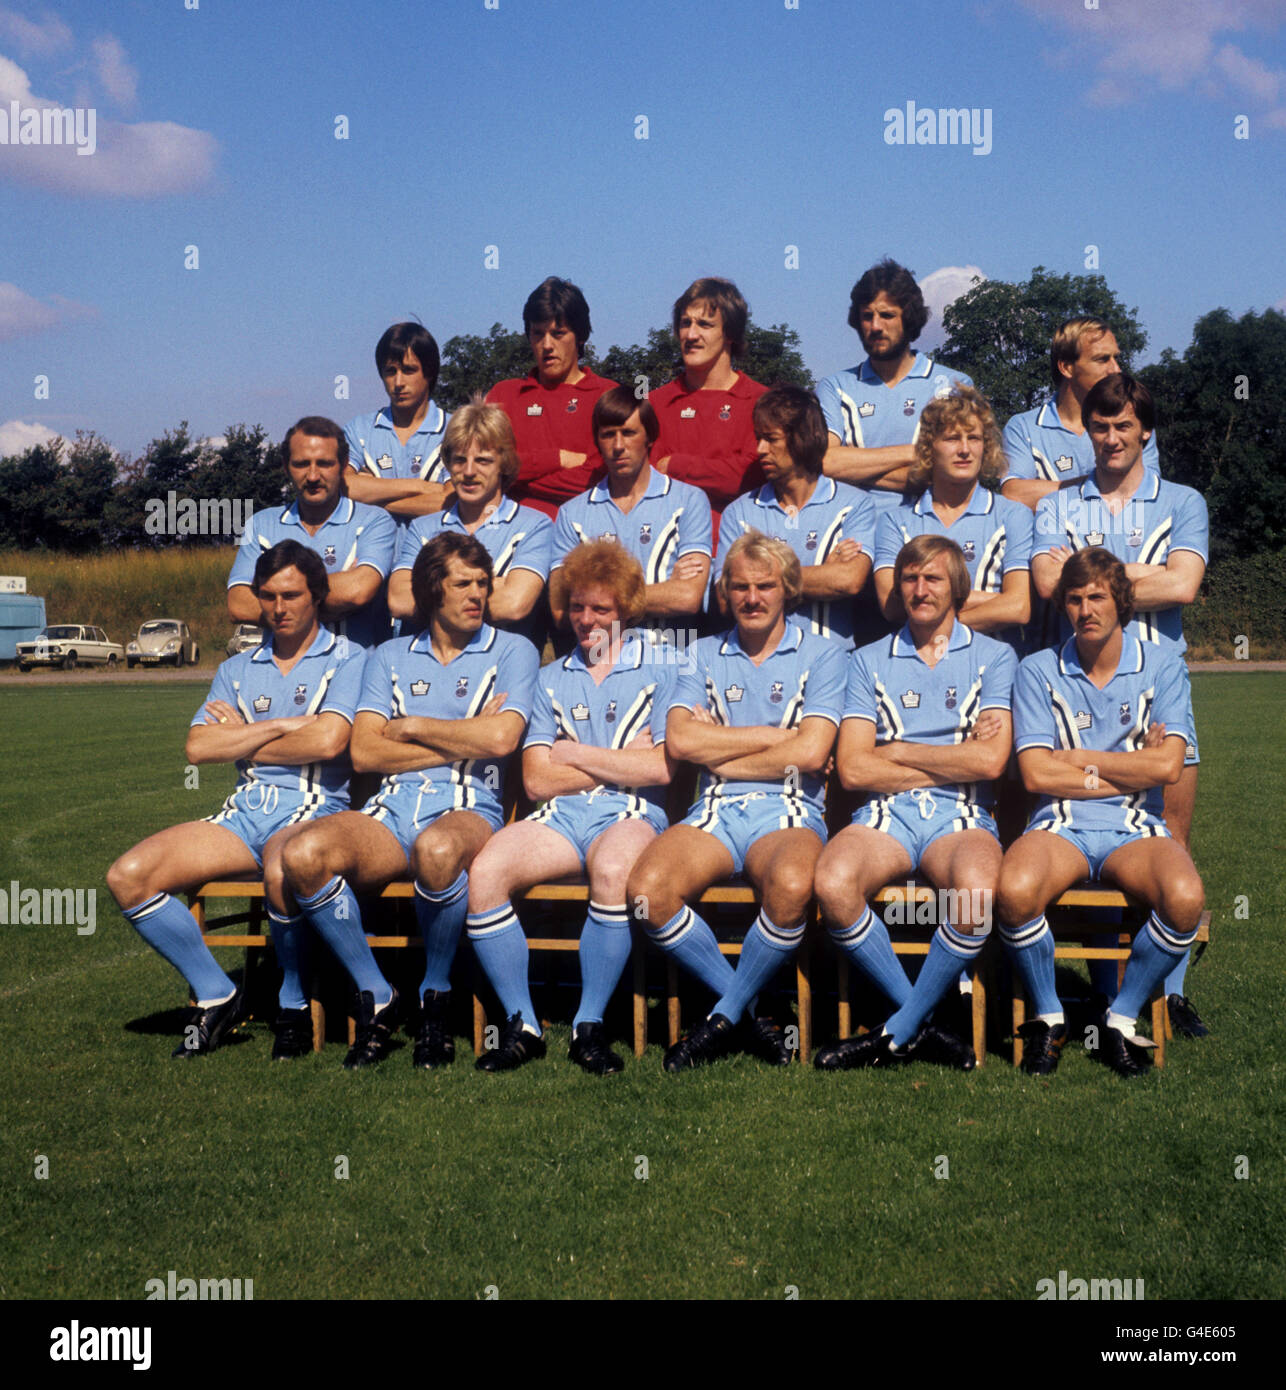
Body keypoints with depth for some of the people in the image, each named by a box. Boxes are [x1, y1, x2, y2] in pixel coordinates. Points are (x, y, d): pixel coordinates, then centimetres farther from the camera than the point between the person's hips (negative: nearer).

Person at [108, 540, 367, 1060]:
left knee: (282, 868, -41)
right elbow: (198, 746, 6)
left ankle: (294, 1008, -14)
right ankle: (217, 997, 1)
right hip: (245, 811, 6)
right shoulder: (236, 671, 21)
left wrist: (242, 740, 2)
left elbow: (328, 740, -12)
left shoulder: (347, 660, 5)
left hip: (314, 808, -5)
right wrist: (284, 726, -4)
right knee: (128, 876, -14)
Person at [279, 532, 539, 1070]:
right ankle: (375, 999, -9)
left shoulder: (512, 651, 11)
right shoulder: (389, 657, 19)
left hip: (469, 808, -3)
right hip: (392, 808, 3)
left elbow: (500, 738, -7)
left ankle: (435, 996, -13)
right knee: (303, 855, -27)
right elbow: (364, 752, 5)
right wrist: (462, 742, 0)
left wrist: (412, 728, 3)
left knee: (437, 849, -41)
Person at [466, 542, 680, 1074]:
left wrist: (576, 754, 3)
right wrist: (619, 761, 1)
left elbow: (660, 768, -4)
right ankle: (522, 1025, -15)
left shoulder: (660, 668, 10)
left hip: (631, 813, -3)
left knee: (612, 869, -39)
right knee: (484, 872, -27)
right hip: (559, 815, 3)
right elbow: (537, 780, 9)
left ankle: (590, 1026, -22)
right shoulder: (552, 678, 21)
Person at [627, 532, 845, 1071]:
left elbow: (810, 752, -5)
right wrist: (776, 735, -1)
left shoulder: (821, 653, 10)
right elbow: (680, 738, 0)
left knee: (791, 885, -39)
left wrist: (717, 757, 1)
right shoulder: (704, 655, 18)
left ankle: (725, 1016, -13)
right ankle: (747, 1011, -8)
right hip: (714, 811, 3)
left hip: (788, 811, -2)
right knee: (647, 888, -29)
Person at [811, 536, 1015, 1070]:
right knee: (832, 883, -33)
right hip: (885, 814, 1)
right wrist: (953, 760, -1)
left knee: (976, 887, -37)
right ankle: (922, 1024, -12)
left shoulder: (993, 657, 12)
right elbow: (853, 769, 2)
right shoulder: (869, 662, 15)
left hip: (961, 816, -1)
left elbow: (990, 760, -3)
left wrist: (896, 751, 2)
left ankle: (898, 1033, -16)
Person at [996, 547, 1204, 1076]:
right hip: (1061, 825, 0)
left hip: (1135, 829, 1)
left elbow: (1167, 766, -5)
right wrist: (1131, 768, -3)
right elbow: (1036, 774, -5)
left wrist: (1075, 758, -1)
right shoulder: (1039, 671, 6)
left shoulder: (1161, 665, 7)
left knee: (1185, 897, -32)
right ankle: (1048, 1018, -5)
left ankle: (1122, 1018, -6)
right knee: (1015, 890, -34)